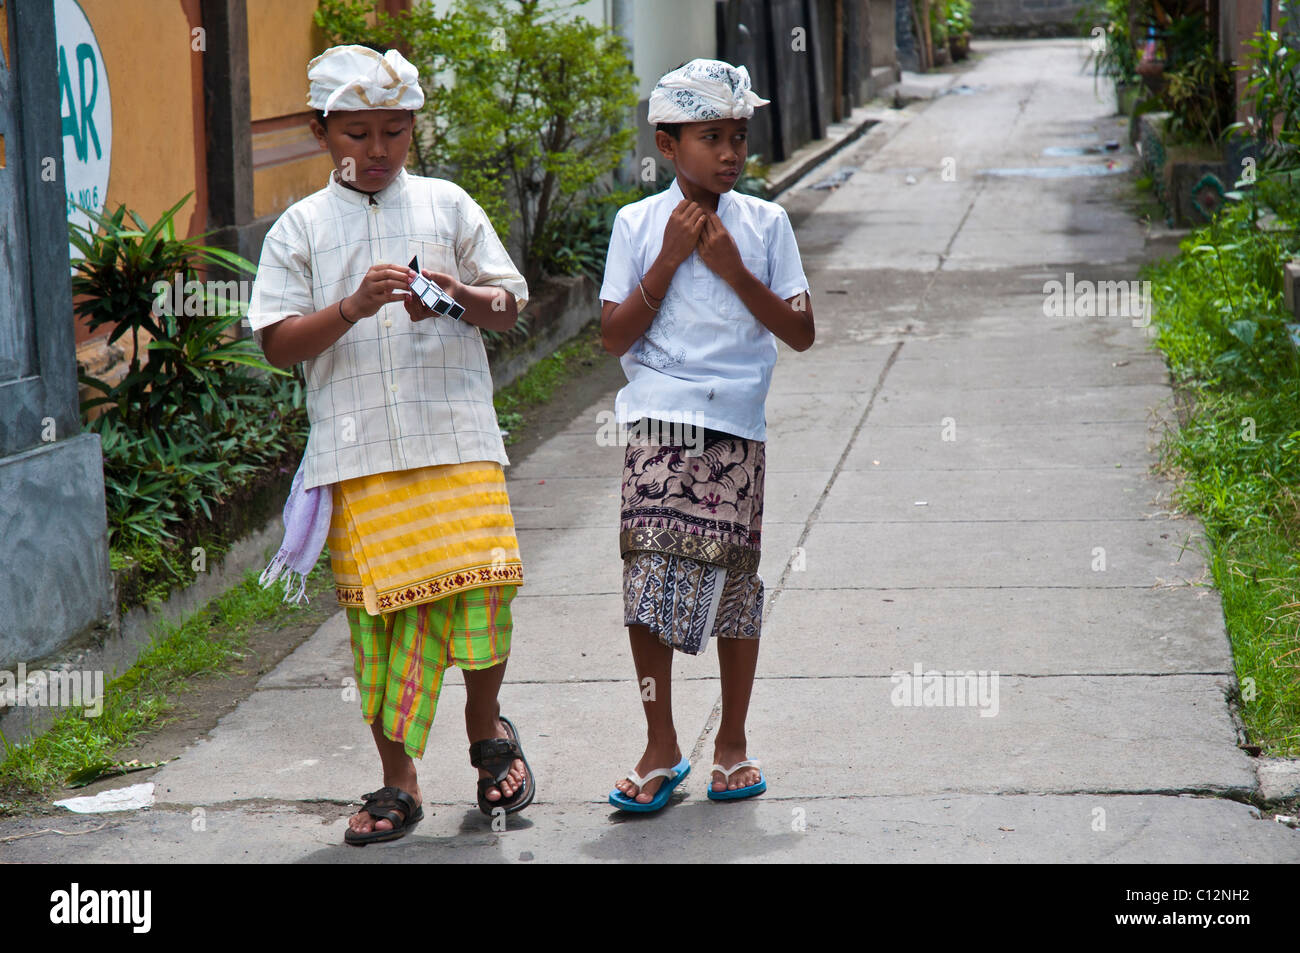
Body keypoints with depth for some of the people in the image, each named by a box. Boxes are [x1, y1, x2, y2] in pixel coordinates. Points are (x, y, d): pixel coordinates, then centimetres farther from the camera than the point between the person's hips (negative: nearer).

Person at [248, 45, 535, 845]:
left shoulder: (448, 205, 11)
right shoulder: (300, 228, 8)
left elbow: (510, 304, 10)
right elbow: (277, 342, 1)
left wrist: (463, 296, -11)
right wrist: (354, 308, -14)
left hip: (457, 440, 0)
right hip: (357, 456, 0)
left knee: (479, 584, -9)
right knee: (379, 612, 0)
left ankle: (487, 724, 19)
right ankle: (398, 782, 13)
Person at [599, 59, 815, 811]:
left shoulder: (765, 223, 5)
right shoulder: (639, 224, 4)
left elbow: (801, 333, 1)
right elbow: (615, 337, 0)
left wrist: (733, 269, -9)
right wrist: (669, 259, -8)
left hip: (737, 428, 1)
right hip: (659, 425, 0)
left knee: (735, 578, 4)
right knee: (650, 577, -6)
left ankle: (733, 743, 19)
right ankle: (661, 749, 7)